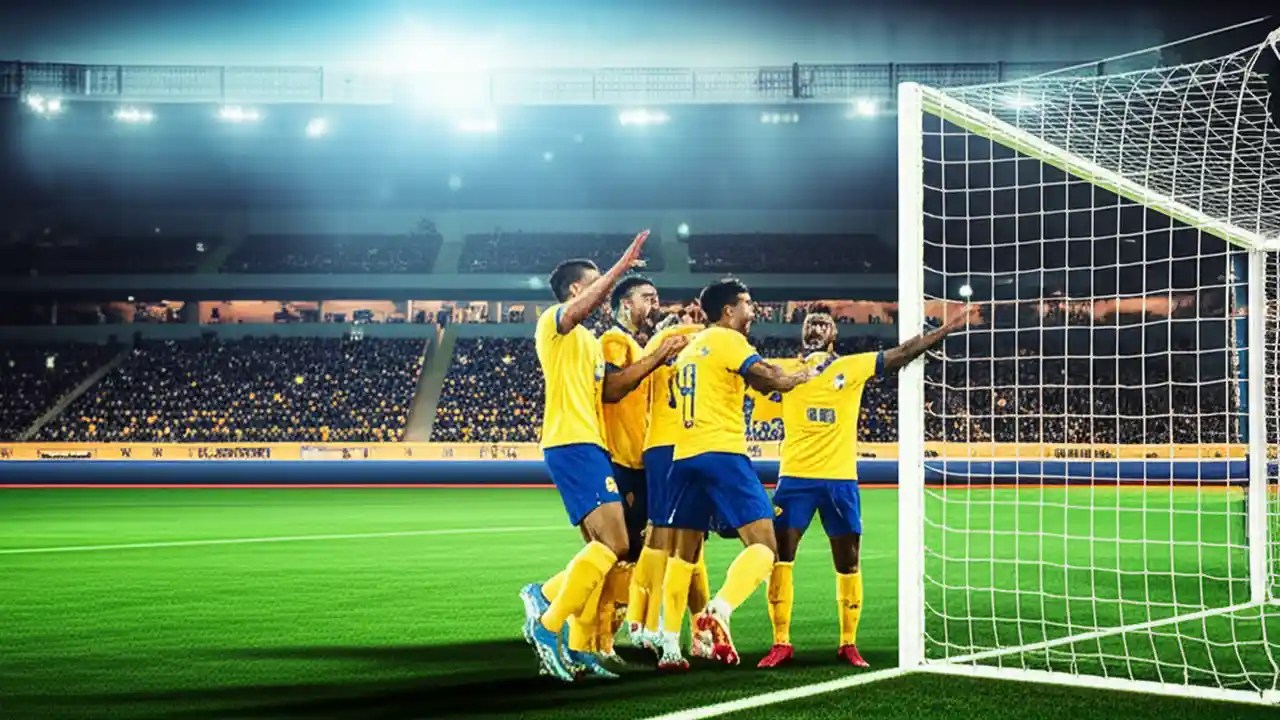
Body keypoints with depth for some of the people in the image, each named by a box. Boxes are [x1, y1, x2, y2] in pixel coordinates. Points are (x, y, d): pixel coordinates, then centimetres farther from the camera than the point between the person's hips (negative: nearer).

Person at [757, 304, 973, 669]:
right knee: (779, 557, -4)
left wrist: (946, 329, -3)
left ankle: (848, 644, 18)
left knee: (848, 563, 6)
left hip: (840, 478, 0)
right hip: (795, 477, 0)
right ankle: (781, 643, 5)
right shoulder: (785, 369, 6)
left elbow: (903, 353, 3)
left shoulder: (853, 366, 4)